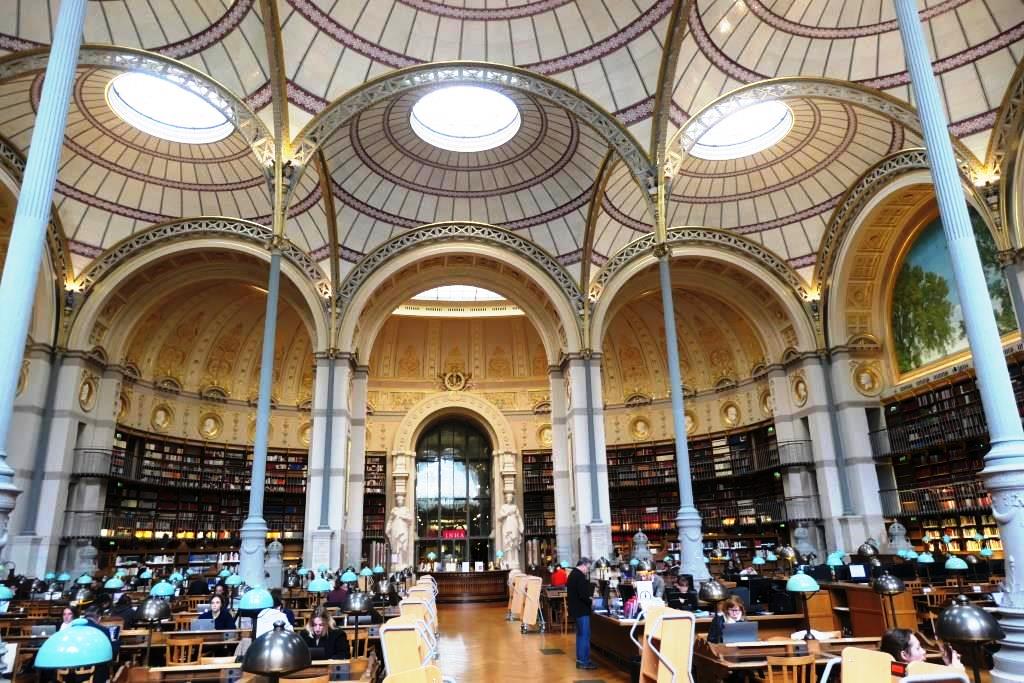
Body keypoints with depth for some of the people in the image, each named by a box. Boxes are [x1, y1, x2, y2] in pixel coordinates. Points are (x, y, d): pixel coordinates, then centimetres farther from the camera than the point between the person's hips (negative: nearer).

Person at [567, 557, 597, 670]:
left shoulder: (573, 574, 14)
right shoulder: (579, 576, -19)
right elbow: (583, 594, -25)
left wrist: (589, 596, 14)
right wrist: (591, 600, -8)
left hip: (576, 609, 10)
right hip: (581, 610, -10)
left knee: (580, 634, 17)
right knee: (585, 635, -5)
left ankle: (580, 659, 22)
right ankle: (583, 661, -2)